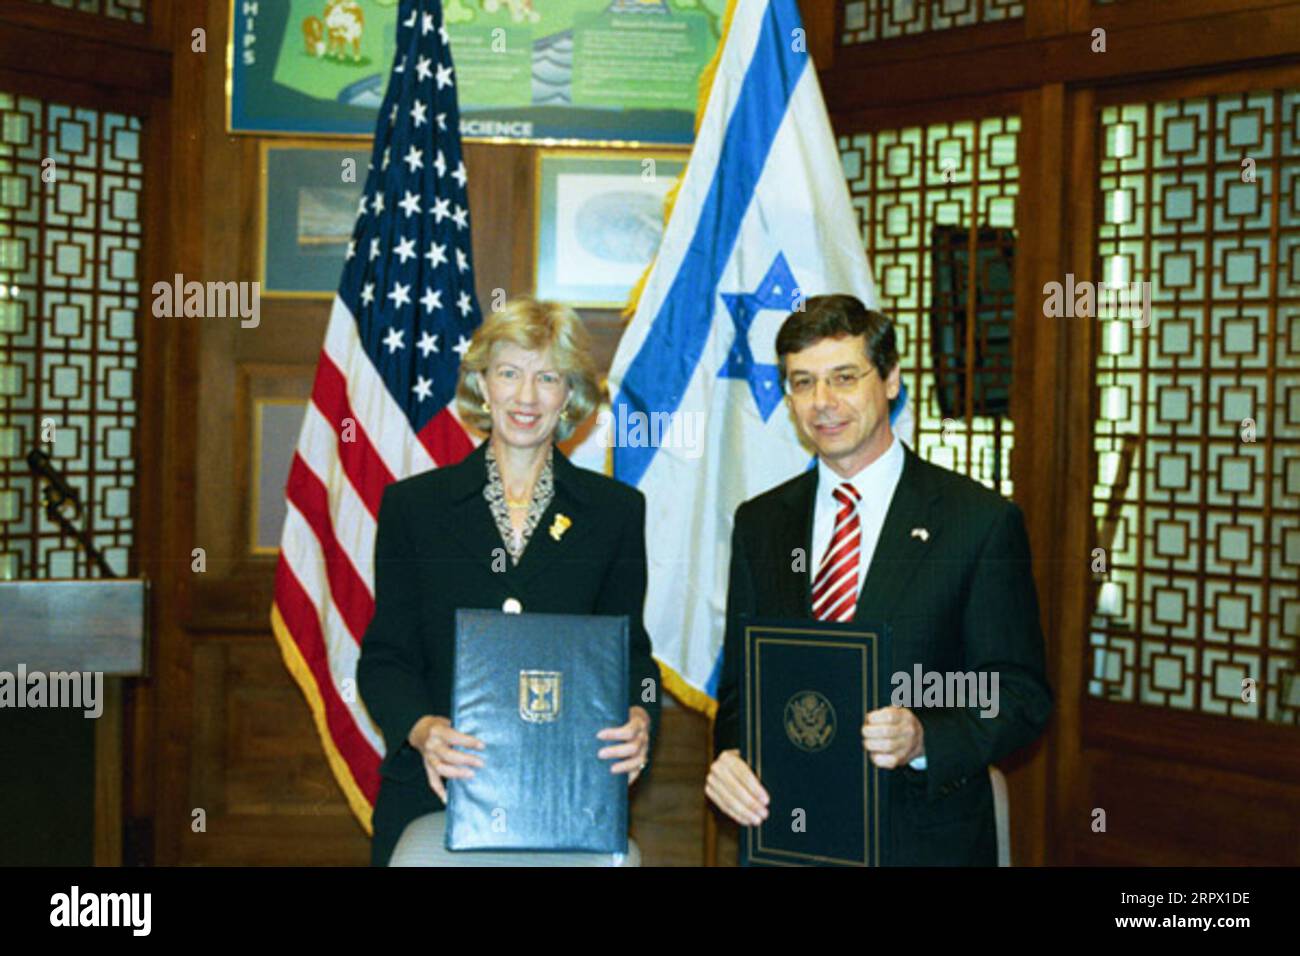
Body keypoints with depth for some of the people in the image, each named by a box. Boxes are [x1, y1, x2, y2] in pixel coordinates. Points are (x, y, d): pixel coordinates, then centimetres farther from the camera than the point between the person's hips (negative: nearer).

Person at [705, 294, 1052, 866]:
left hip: (925, 839, -3)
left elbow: (1021, 695, -8)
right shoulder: (758, 524, 5)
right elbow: (740, 681, 8)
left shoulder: (982, 522, -8)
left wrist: (924, 740, -25)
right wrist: (727, 754, -12)